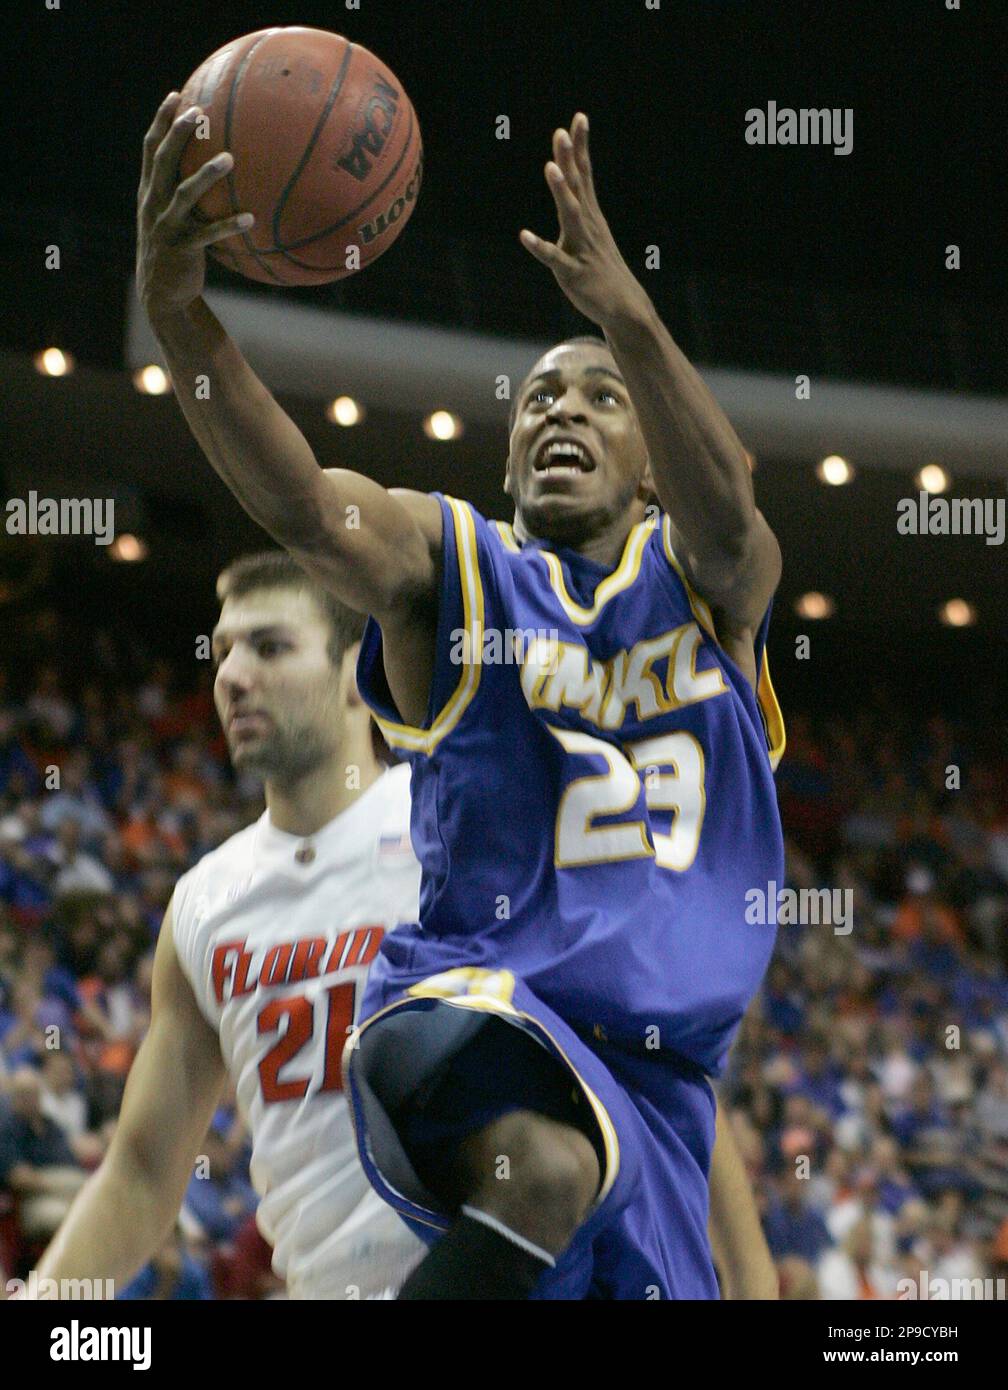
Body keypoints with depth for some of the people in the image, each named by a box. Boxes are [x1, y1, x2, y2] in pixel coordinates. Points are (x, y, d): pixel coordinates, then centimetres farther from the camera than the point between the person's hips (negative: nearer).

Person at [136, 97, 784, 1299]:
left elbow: (726, 520, -16)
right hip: (473, 1012, -4)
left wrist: (626, 316, -36)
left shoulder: (705, 580, 10)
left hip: (648, 1073, 4)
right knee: (541, 1169, -37)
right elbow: (303, 508, -17)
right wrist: (176, 312, -37)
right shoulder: (453, 561, 5)